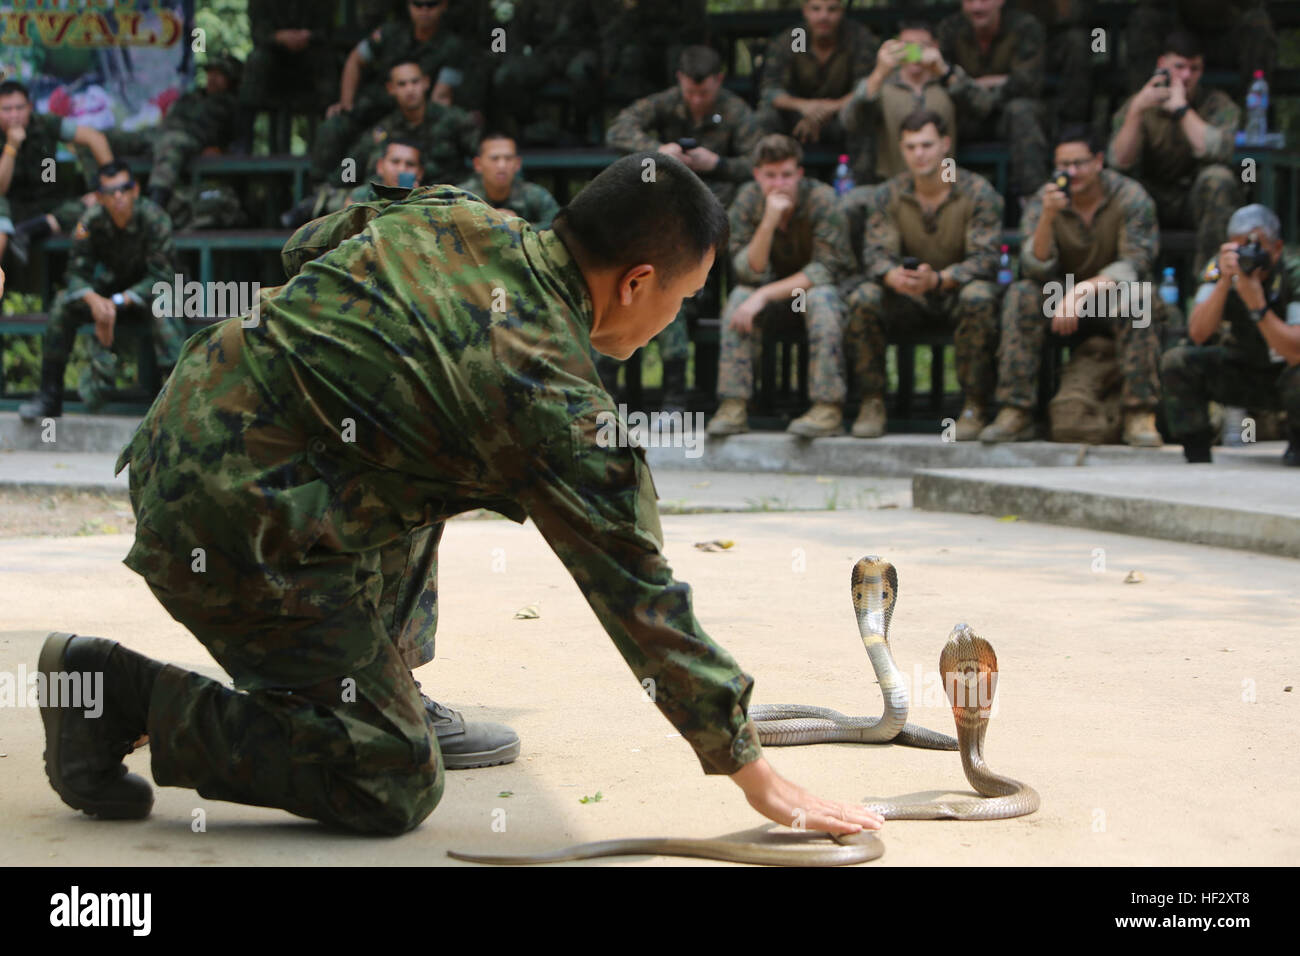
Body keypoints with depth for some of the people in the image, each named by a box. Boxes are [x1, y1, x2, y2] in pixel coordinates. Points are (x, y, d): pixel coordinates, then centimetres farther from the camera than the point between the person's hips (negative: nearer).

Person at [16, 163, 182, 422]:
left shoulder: (154, 218, -21)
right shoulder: (91, 222, -11)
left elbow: (161, 276, -24)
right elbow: (77, 272, -12)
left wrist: (119, 302, -34)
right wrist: (93, 299, -35)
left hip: (147, 293, -3)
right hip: (112, 290, 3)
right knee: (64, 304, -20)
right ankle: (49, 396, -15)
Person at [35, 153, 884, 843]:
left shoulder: (454, 215, 4)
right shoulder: (557, 398, -16)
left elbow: (306, 246, 23)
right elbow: (641, 597, -11)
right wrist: (753, 771, -3)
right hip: (233, 529, -9)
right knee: (396, 786, 0)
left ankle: (392, 697, 26)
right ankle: (124, 696, 0)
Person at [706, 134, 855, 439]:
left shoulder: (822, 200, -21)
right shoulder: (748, 202, -12)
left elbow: (825, 270, -24)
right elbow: (748, 273, -19)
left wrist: (766, 295, -31)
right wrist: (768, 222, -34)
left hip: (822, 285, -3)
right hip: (776, 285, 3)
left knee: (820, 299, -35)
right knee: (739, 297, -26)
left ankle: (828, 408, -35)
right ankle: (734, 406, -26)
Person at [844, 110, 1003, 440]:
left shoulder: (978, 193, -10)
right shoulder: (888, 195, -1)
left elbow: (985, 258, -18)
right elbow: (875, 252, -9)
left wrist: (938, 279, -38)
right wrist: (894, 277, -36)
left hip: (958, 290, -2)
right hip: (910, 299, 2)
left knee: (978, 298, -37)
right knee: (862, 299, -26)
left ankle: (975, 406, -27)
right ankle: (872, 402, -16)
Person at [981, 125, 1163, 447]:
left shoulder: (1131, 197, -11)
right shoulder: (1043, 201, -5)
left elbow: (1135, 264, -18)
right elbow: (1037, 269, -15)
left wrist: (1085, 290, -33)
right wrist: (1047, 217, -31)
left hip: (1113, 292, -2)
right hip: (1062, 295, 2)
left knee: (1137, 298, -35)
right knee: (1020, 295, -26)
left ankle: (1140, 416, -33)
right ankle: (1016, 413, -27)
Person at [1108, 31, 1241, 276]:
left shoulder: (1218, 104, -7)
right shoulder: (1136, 104, -3)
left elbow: (1218, 151, -27)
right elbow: (1120, 162, -17)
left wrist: (1181, 108, -23)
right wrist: (1137, 111, -28)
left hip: (1199, 199, -1)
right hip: (1153, 199, 1)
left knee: (1218, 177, -33)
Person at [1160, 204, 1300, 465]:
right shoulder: (1219, 269, -14)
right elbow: (1198, 334, -25)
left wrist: (1256, 302, -41)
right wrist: (1224, 282, -36)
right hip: (1240, 371, 3)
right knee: (1175, 362, -19)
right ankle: (1197, 456, -7)